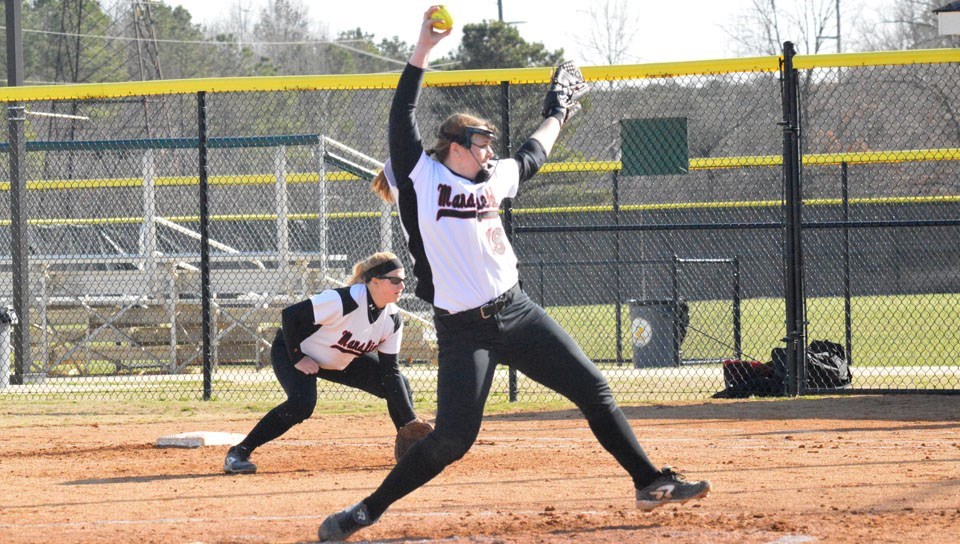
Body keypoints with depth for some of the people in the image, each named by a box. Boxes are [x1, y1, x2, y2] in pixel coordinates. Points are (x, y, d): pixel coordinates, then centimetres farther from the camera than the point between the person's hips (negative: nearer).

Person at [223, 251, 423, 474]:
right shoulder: (345, 300, -35)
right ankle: (238, 453, -24)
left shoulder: (392, 319, -13)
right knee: (302, 403, -34)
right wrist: (297, 359, -26)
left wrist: (410, 421, -16)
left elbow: (389, 370, -9)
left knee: (400, 385, -4)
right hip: (290, 350, -7)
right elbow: (290, 314, -32)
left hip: (342, 362, 7)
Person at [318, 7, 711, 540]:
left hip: (516, 312, 6)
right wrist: (424, 50, -20)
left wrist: (557, 115, 47)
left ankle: (650, 482, 11)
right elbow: (403, 117, -15)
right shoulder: (422, 177, -4)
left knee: (593, 388, 2)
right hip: (462, 331, -6)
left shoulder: (492, 180, 13)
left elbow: (530, 157, 34)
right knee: (452, 439, -12)